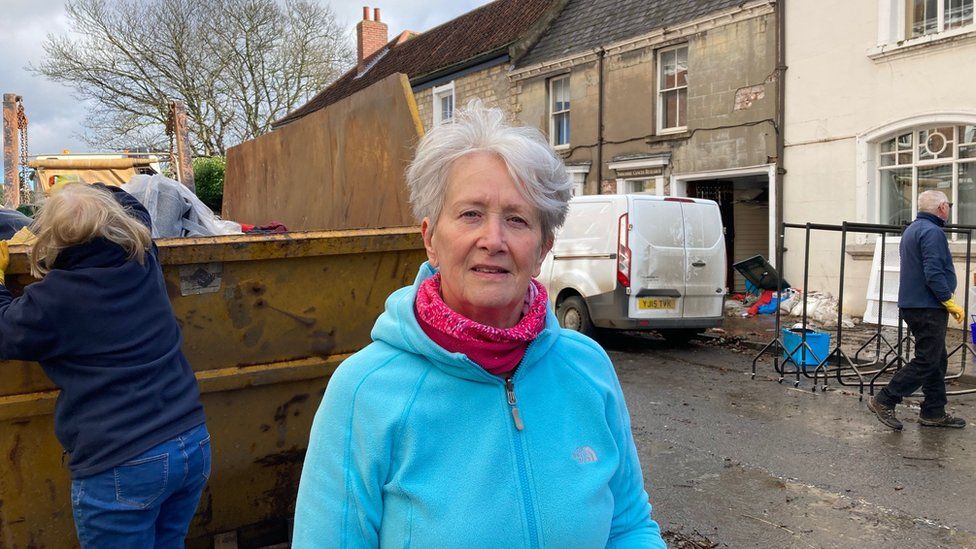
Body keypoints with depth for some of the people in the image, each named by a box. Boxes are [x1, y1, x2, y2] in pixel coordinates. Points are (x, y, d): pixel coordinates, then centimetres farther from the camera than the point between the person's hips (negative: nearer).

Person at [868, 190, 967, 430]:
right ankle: (884, 401, -4)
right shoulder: (932, 232, -15)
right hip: (928, 308, -10)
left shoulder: (912, 230, 18)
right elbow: (934, 273, -23)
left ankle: (934, 412, 19)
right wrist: (950, 302, -16)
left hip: (912, 305, 10)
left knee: (937, 360, 15)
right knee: (926, 361, -6)